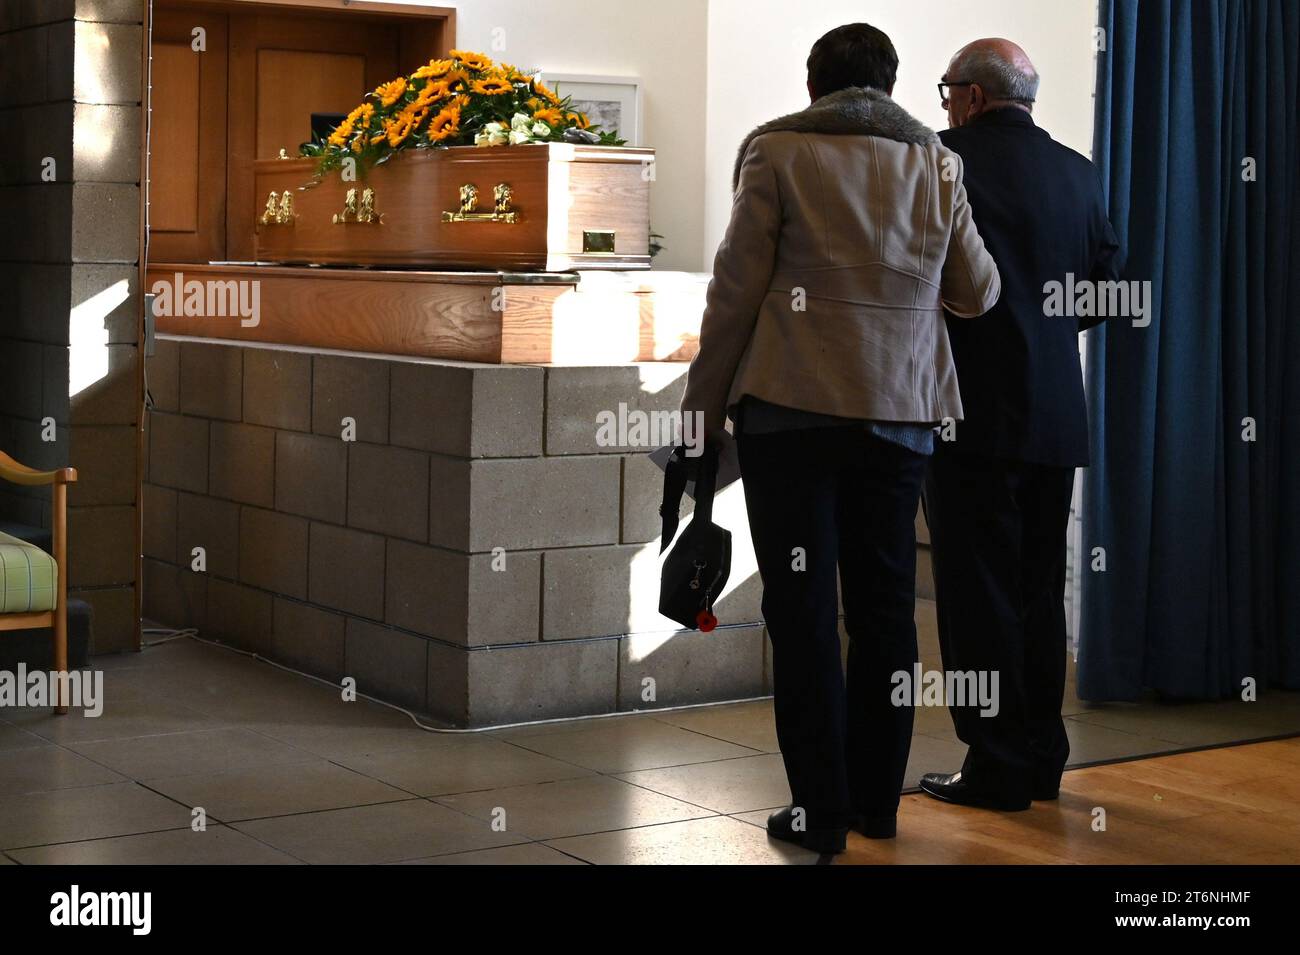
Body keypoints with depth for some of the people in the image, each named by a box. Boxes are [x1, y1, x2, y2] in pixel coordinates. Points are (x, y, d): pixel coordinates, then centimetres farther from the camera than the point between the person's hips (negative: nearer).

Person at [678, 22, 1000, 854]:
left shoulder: (779, 152, -1)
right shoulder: (936, 165, 9)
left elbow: (737, 287, -5)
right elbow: (978, 292, 15)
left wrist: (705, 403, 2)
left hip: (791, 409, -3)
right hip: (900, 412, 3)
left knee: (803, 610, 1)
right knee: (884, 605, 11)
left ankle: (819, 809, 2)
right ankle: (876, 800, 18)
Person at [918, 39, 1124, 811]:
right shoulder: (1077, 173, 8)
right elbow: (1106, 282, 12)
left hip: (974, 409, -6)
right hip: (1055, 413, 6)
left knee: (978, 589, 0)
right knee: (1039, 586, 13)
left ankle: (997, 767, 2)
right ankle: (1042, 760, 19)